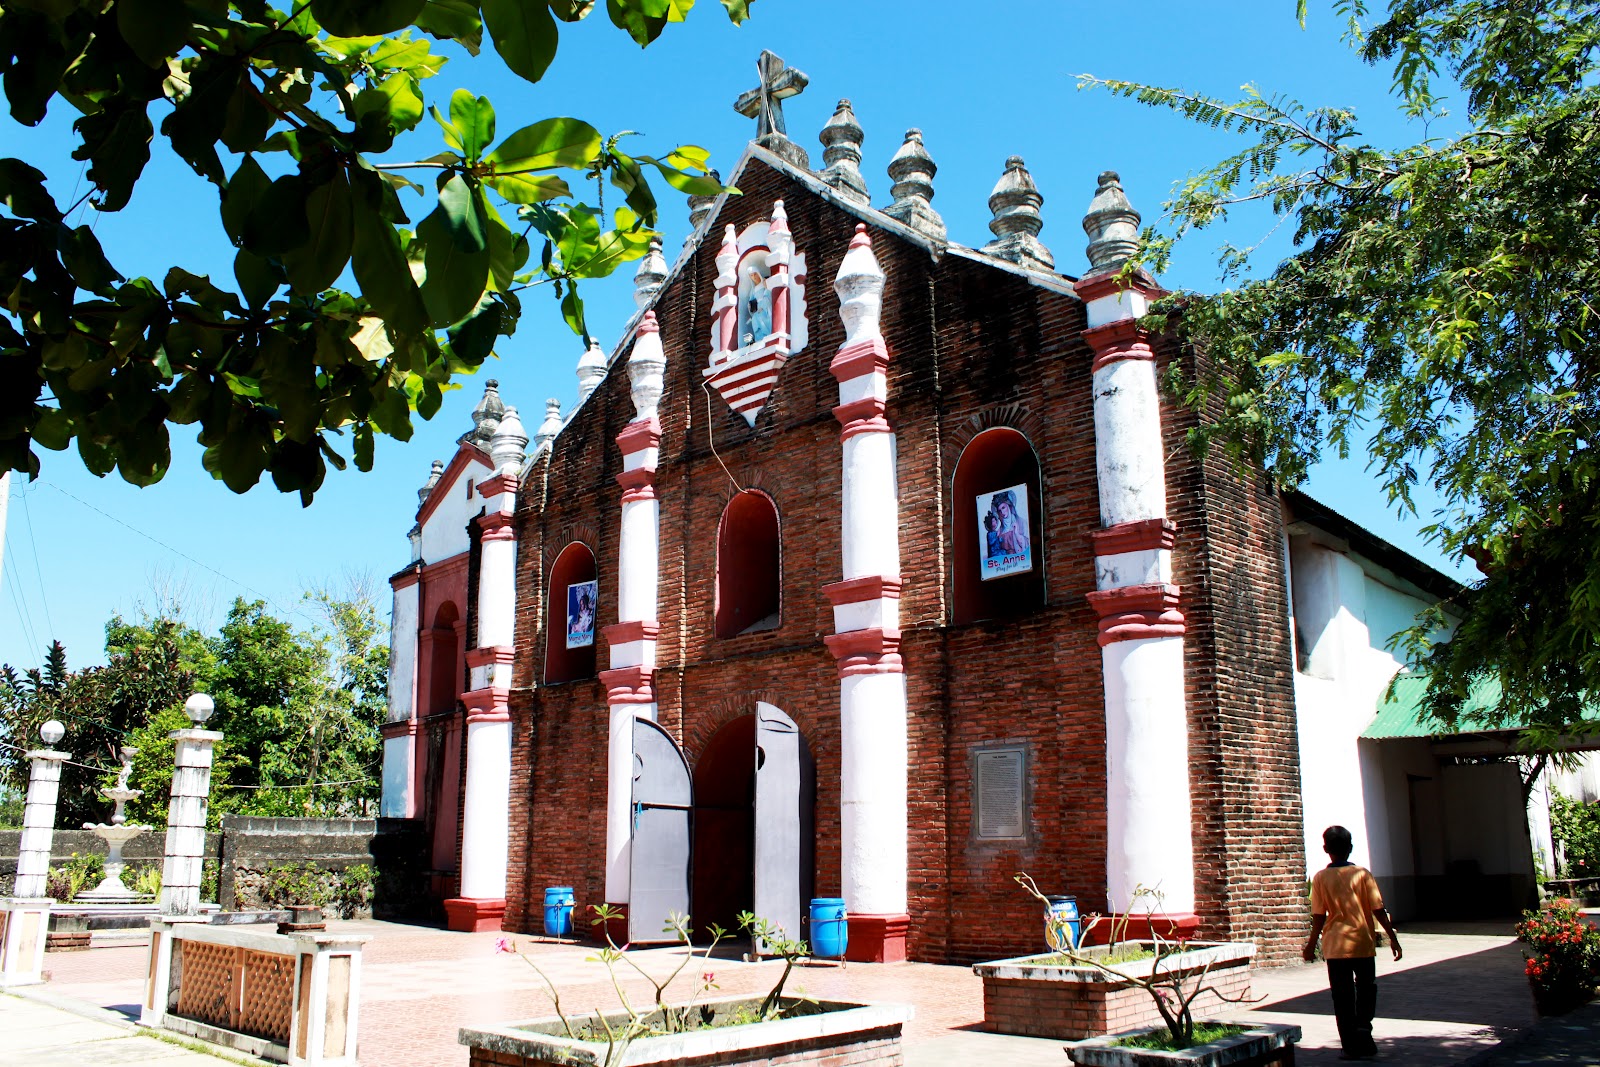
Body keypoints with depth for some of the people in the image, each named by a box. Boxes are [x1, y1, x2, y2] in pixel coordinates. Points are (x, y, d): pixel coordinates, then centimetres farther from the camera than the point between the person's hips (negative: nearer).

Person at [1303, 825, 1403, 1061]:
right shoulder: (1363, 874, -5)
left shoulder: (1321, 878, -5)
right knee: (1366, 989, 18)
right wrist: (1393, 937, 5)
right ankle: (1363, 1026, -2)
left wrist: (1312, 944, 5)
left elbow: (1319, 917, -5)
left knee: (1343, 997, 7)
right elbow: (1378, 910, -5)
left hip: (1335, 946, 0)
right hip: (1363, 943, 0)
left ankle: (1352, 1047, 8)